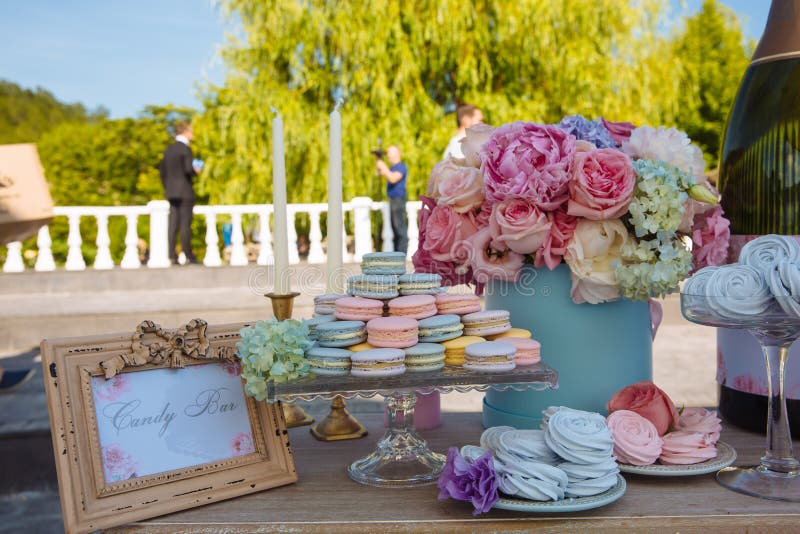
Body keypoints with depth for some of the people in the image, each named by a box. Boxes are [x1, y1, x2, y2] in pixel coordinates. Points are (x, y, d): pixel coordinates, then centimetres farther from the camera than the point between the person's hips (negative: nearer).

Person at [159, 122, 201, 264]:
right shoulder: (185, 149, -10)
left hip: (171, 192, 7)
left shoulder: (169, 149, 13)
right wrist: (196, 171, 1)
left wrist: (167, 187, 19)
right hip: (185, 191, -7)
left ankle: (172, 255, 4)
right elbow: (188, 169, -20)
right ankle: (188, 256, -2)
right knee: (185, 224, -4)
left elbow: (162, 169, 15)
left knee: (173, 224, 5)